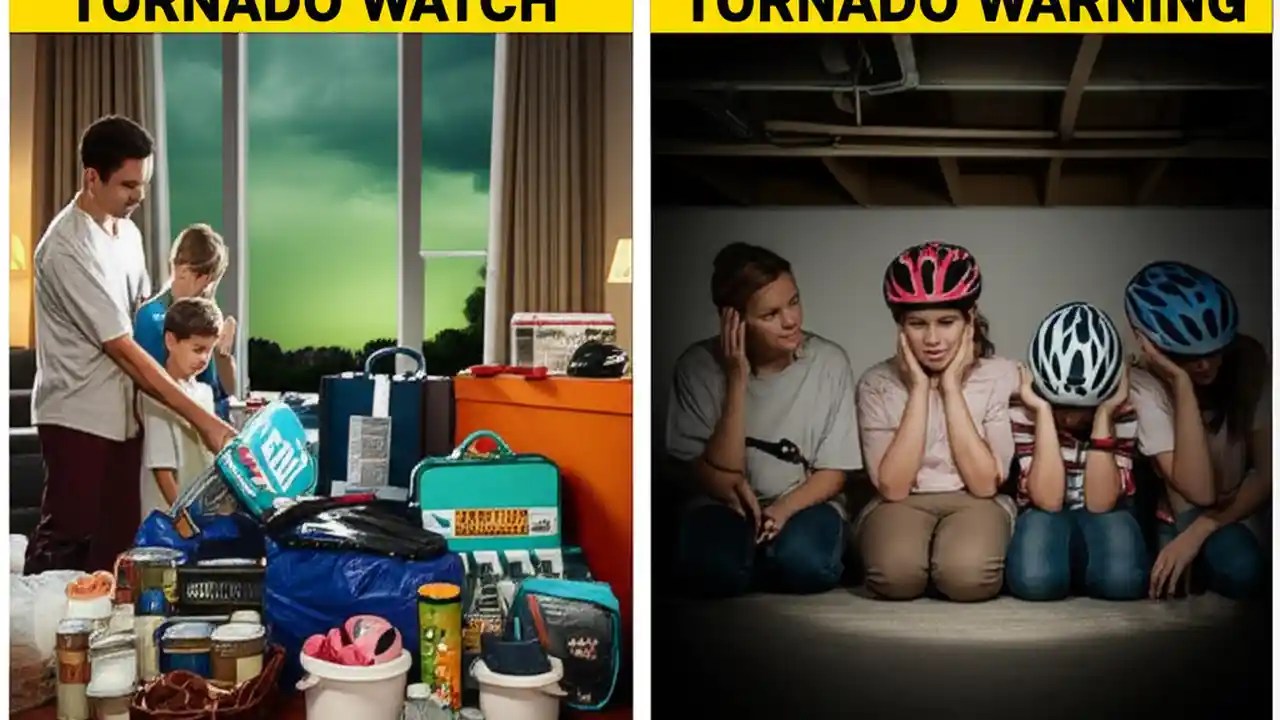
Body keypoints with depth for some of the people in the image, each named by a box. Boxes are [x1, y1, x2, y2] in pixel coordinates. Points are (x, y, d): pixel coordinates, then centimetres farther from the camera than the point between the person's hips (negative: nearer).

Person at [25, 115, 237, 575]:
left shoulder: (128, 233, 7)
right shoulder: (67, 247, -20)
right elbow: (123, 349, -22)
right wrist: (201, 419, -23)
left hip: (122, 416, 8)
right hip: (78, 420, -8)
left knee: (116, 546, 12)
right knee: (64, 547, 1)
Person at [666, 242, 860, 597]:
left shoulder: (830, 361, -9)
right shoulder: (699, 365, -12)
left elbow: (833, 473, -4)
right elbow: (715, 478, -16)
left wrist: (784, 508, -25)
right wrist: (737, 382, -24)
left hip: (803, 504, 1)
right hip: (727, 506, 0)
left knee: (805, 562, -33)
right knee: (712, 569, -33)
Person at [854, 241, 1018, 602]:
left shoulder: (1001, 375, -7)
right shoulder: (877, 383, -7)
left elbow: (985, 484, -13)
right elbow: (892, 487, -16)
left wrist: (951, 387, -17)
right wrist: (919, 388, -18)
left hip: (974, 504, 0)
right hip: (902, 506, 0)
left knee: (969, 576, -34)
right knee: (895, 574, -33)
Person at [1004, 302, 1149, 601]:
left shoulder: (1122, 410, -13)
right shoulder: (1023, 409, -15)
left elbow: (1100, 502, -23)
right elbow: (1047, 500, -26)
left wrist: (1103, 415, -27)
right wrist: (1044, 412, -27)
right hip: (1046, 522, 0)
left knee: (1122, 579, -35)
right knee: (1033, 579, -36)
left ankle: (1075, 569, -1)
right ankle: (1068, 566, -1)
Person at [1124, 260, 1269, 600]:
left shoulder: (1247, 359, -12)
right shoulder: (1145, 385, -22)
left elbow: (1266, 472, -13)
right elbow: (1198, 491, -32)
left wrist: (1198, 531, -26)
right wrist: (1182, 383, -36)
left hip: (1239, 515, 1)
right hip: (1182, 518, -1)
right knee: (1237, 569, -31)